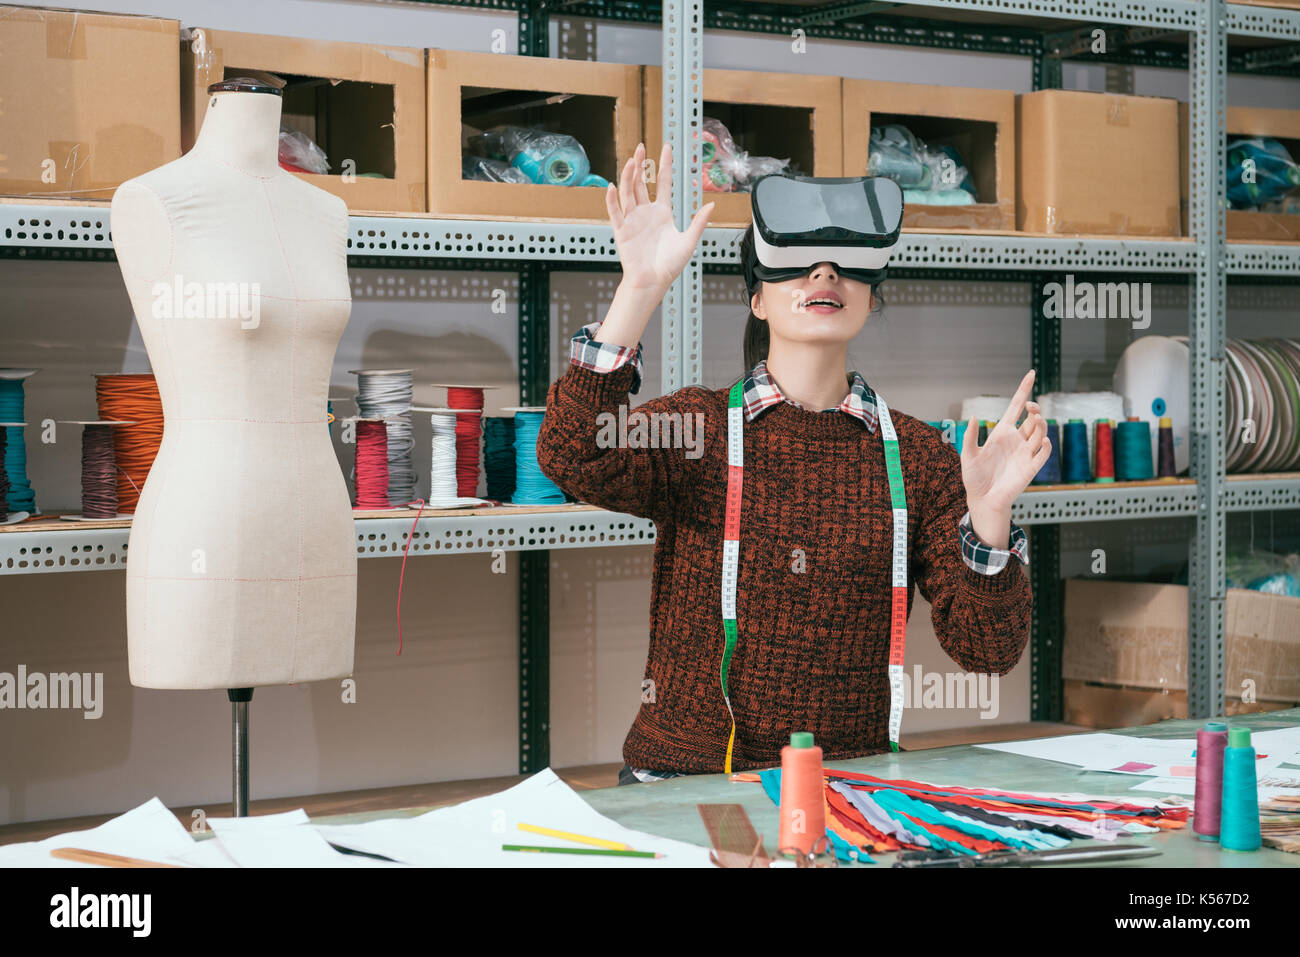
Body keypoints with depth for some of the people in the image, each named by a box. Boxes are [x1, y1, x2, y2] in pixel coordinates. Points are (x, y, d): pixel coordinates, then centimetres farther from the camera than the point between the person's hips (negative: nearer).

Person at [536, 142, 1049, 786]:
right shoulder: (694, 425, 2)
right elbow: (572, 459, -19)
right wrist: (640, 288, -24)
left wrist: (989, 512, -17)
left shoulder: (918, 455, 6)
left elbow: (985, 650, 0)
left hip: (854, 783, 2)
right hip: (683, 778, -2)